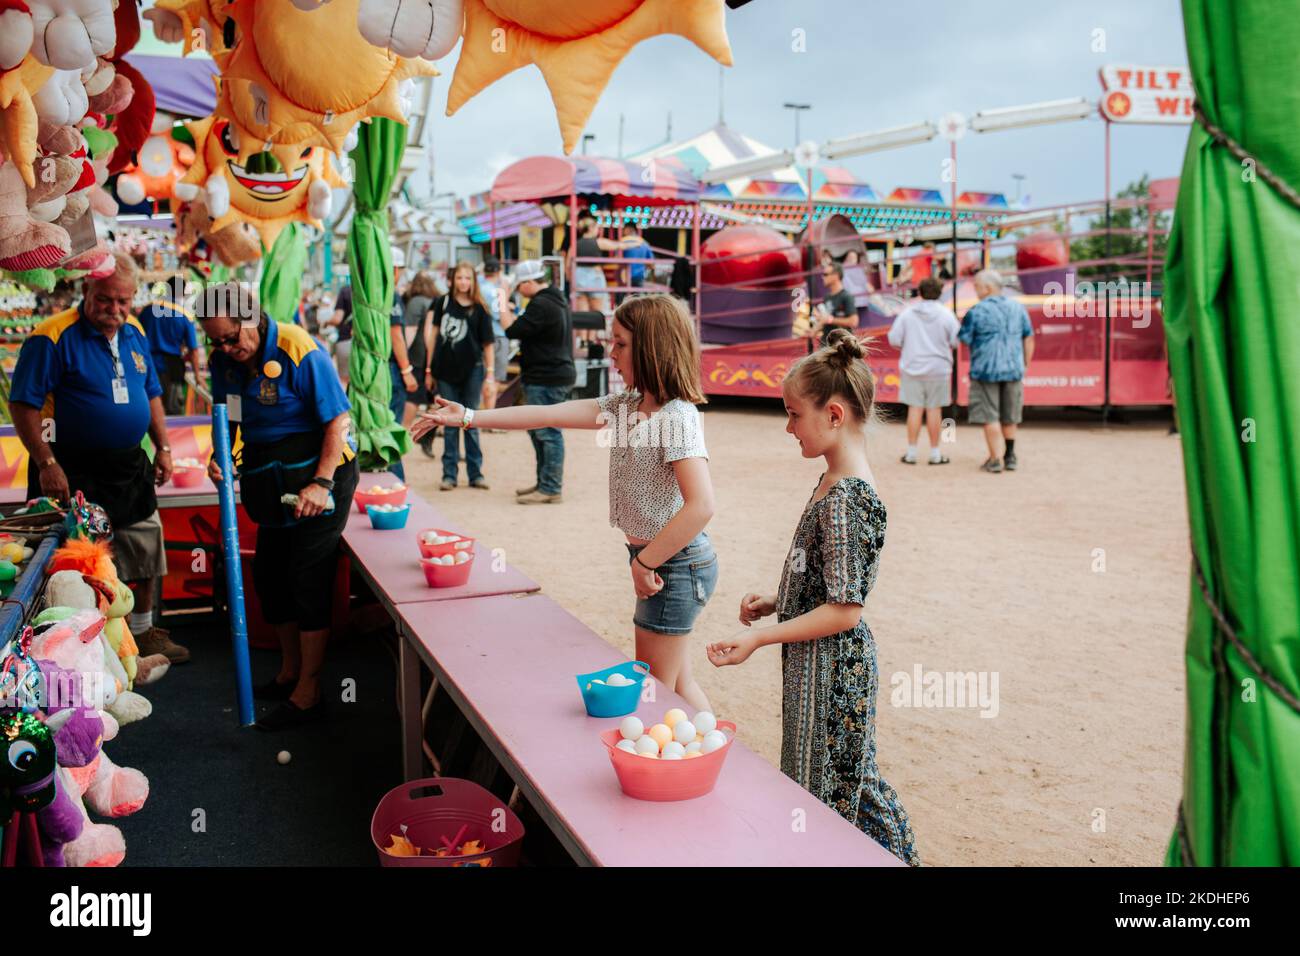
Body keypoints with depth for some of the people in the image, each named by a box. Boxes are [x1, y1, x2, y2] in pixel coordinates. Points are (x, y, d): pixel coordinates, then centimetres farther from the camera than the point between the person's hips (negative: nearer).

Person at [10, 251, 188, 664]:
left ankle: (143, 631, 35)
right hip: (75, 472, -7)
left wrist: (163, 448, 11)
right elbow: (23, 405, -16)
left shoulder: (135, 334, 6)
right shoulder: (53, 337, -15)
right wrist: (46, 464, -20)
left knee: (145, 552, 17)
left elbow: (151, 394, 17)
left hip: (130, 467, 7)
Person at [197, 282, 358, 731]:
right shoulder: (224, 358, 2)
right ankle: (291, 671, 34)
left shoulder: (298, 350, -20)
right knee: (269, 576, 15)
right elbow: (226, 414, 15)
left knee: (308, 580, -5)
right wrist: (220, 454, -5)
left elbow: (337, 421, -19)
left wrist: (321, 483, -23)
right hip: (270, 479, 8)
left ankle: (307, 694, 5)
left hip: (316, 473, -8)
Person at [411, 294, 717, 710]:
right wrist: (468, 417, 5)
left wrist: (645, 564, -22)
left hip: (675, 564, -8)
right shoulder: (624, 407, 5)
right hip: (652, 556, 8)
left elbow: (700, 506, -30)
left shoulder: (676, 418, -21)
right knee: (677, 684, 19)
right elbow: (548, 415, 5)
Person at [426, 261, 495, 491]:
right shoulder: (443, 303, 4)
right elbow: (435, 336, 9)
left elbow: (487, 344, 0)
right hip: (446, 371, 1)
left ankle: (475, 473, 11)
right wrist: (429, 369, 7)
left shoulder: (479, 309, -1)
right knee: (450, 424, 6)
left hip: (471, 370, -1)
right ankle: (449, 474, 11)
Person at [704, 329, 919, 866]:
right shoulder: (835, 483, 5)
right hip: (821, 665, 9)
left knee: (827, 789, 7)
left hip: (831, 667, -9)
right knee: (851, 781, 21)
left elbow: (845, 610, -25)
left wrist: (759, 638, -23)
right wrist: (775, 602, 9)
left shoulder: (846, 498, -24)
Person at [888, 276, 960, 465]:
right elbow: (957, 341, -6)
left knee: (915, 408, 6)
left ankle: (911, 452, 8)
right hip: (938, 368, -1)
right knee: (934, 409, 5)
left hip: (911, 367, 1)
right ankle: (935, 453, 12)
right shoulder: (946, 314, -7)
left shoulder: (907, 313, -4)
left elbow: (894, 339, -5)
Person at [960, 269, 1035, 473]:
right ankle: (1009, 457, 23)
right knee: (1009, 416, 15)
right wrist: (1025, 365, 16)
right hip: (1013, 368, 5)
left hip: (986, 370, -5)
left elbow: (964, 340, -6)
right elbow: (1029, 339, 9)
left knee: (990, 416, 3)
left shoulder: (977, 311, -9)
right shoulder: (1017, 308, 6)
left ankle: (996, 458, 1)